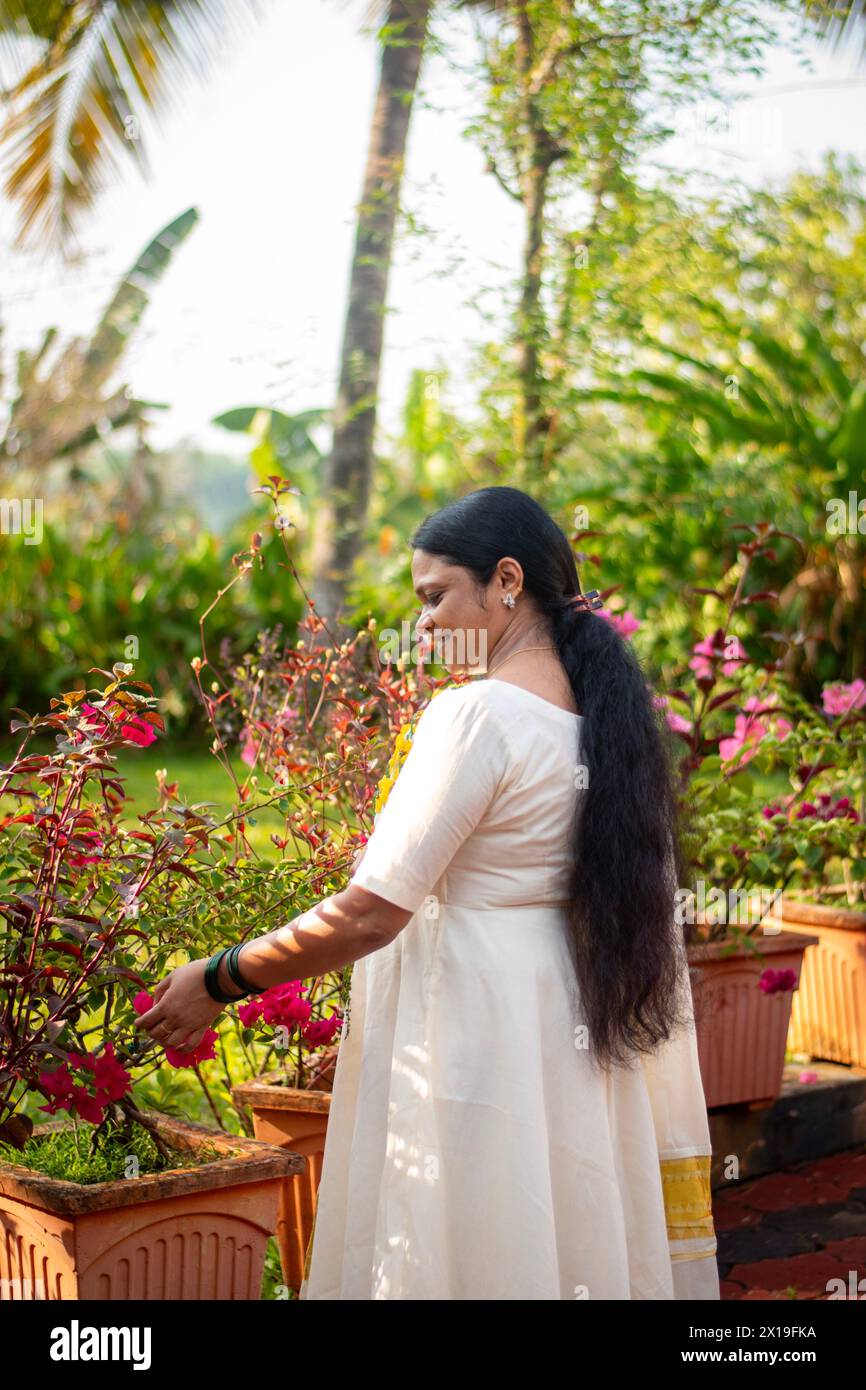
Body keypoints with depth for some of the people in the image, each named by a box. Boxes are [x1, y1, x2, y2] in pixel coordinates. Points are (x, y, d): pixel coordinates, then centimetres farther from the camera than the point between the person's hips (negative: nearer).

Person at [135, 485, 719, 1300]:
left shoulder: (477, 714, -18)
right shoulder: (603, 709, 6)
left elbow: (368, 915, -20)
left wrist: (216, 982, -8)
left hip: (471, 1032, -8)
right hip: (568, 1022, 8)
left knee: (464, 1247, 4)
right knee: (567, 1244, 15)